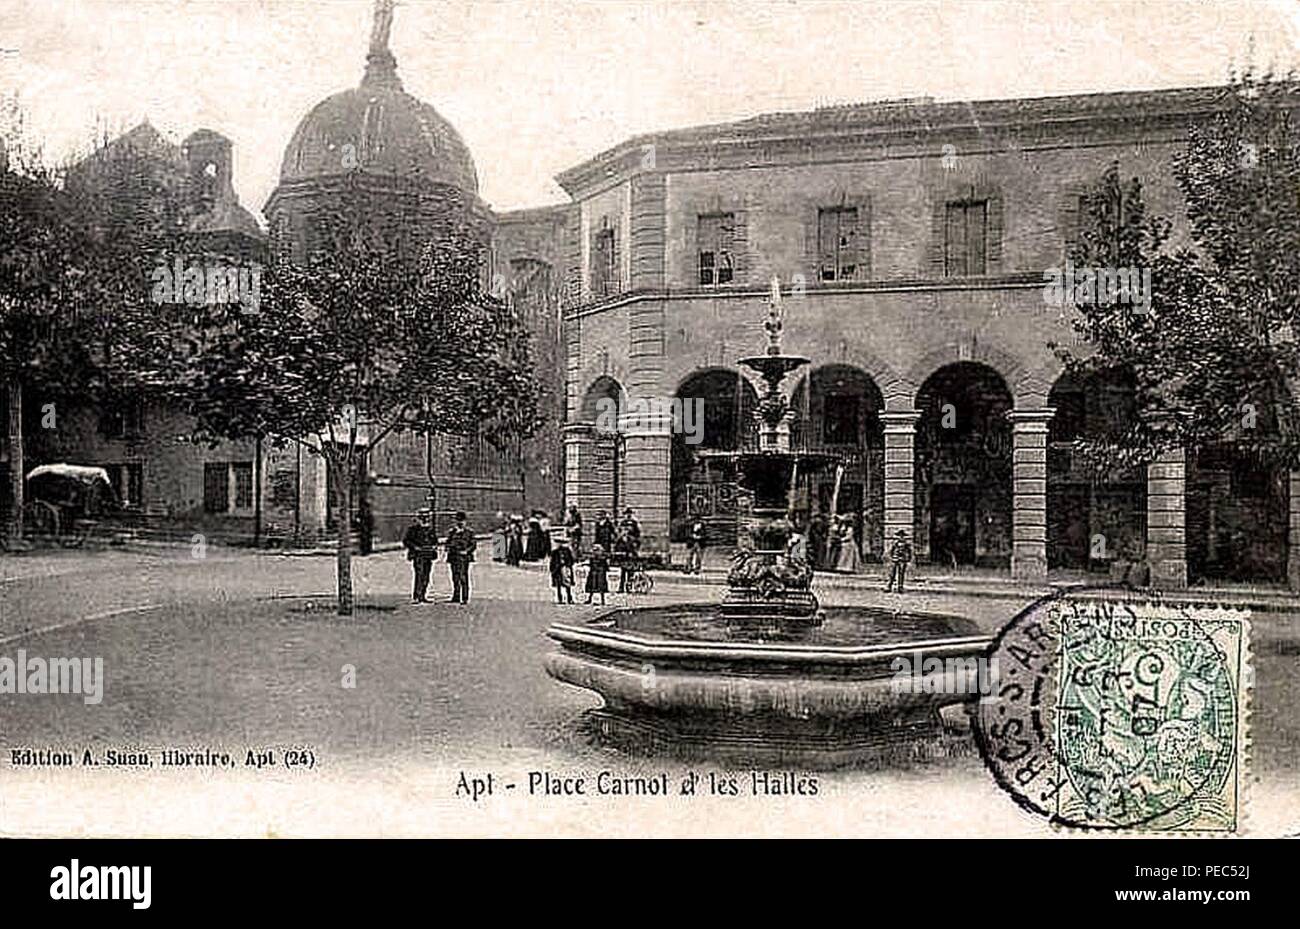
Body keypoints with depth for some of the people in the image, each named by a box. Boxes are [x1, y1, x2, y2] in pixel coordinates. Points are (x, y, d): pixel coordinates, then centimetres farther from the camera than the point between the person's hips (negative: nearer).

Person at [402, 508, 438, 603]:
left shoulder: (430, 529, 14)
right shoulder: (413, 528, -4)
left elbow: (435, 540, 27)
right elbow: (405, 540, -7)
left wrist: (434, 547, 6)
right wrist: (415, 547, -15)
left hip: (428, 556, 6)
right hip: (418, 556, -6)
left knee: (426, 578, 8)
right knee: (419, 576, -13)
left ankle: (422, 596, 15)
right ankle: (414, 598, -12)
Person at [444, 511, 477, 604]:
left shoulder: (469, 531, -1)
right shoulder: (452, 531, 13)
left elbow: (474, 544, -2)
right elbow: (448, 543, 20)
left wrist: (466, 551, -13)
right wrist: (448, 550, 6)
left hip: (463, 558, -5)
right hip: (453, 557, 5)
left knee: (463, 578, -7)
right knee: (455, 578, 10)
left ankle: (465, 599, -5)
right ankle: (456, 597, 17)